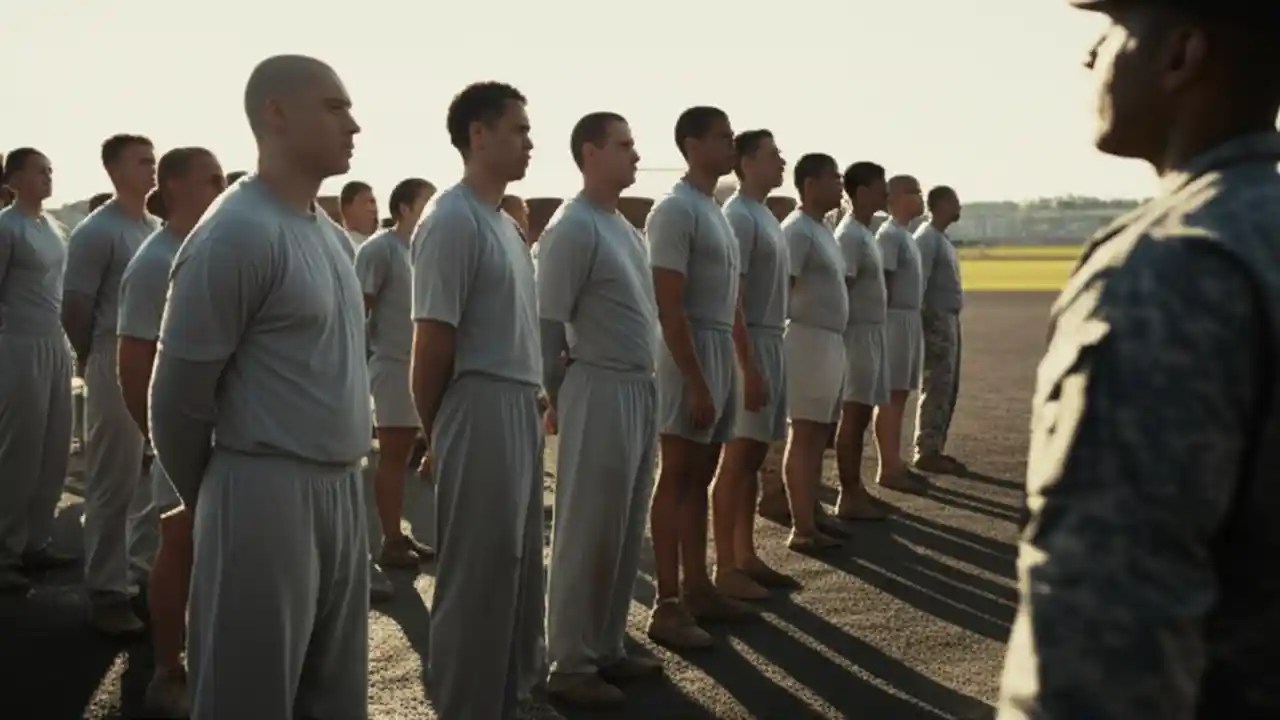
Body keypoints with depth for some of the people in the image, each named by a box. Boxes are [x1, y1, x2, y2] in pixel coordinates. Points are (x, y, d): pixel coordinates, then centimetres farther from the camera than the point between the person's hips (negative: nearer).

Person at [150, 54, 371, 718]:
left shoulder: (332, 234, 12)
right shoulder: (237, 234, -15)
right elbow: (178, 396, -11)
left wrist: (341, 480, 17)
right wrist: (204, 498, 2)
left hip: (343, 490, 8)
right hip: (267, 493, -8)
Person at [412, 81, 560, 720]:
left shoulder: (503, 221, 15)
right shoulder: (452, 221, -14)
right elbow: (433, 343, -14)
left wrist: (531, 403, 11)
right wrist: (435, 435, -7)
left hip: (520, 408, 9)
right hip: (481, 409, -9)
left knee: (519, 564, 17)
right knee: (479, 570, 0)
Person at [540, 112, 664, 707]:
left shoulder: (625, 227, 15)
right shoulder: (573, 228, -13)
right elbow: (548, 325, -14)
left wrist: (643, 386, 13)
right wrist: (559, 401, -8)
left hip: (640, 391, 9)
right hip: (600, 392, -9)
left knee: (624, 533, 14)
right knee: (587, 535, -1)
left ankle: (607, 648, 25)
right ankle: (570, 664, 8)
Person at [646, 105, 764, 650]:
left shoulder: (717, 211, 17)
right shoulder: (674, 211, -13)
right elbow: (669, 307, -19)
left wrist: (749, 367, 18)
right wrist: (695, 383, -22)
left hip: (722, 354, 9)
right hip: (691, 353, -9)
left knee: (700, 478, 13)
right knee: (677, 478, -6)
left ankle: (697, 590, 20)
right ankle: (667, 606, -2)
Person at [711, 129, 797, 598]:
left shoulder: (763, 215, 17)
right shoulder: (739, 217, -13)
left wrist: (769, 352, 17)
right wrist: (747, 364, -22)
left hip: (771, 343, 10)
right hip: (751, 344, -10)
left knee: (754, 457, 12)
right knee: (737, 458, -6)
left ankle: (745, 557, 19)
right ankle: (726, 568, -1)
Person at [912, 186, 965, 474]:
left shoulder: (942, 238, 17)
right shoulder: (927, 238, -13)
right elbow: (918, 283, -19)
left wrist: (952, 320, 13)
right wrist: (921, 324, -21)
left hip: (950, 320, 10)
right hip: (936, 320, -10)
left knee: (948, 387, 13)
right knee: (937, 388, -7)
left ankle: (935, 448, 18)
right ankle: (926, 452, -3)